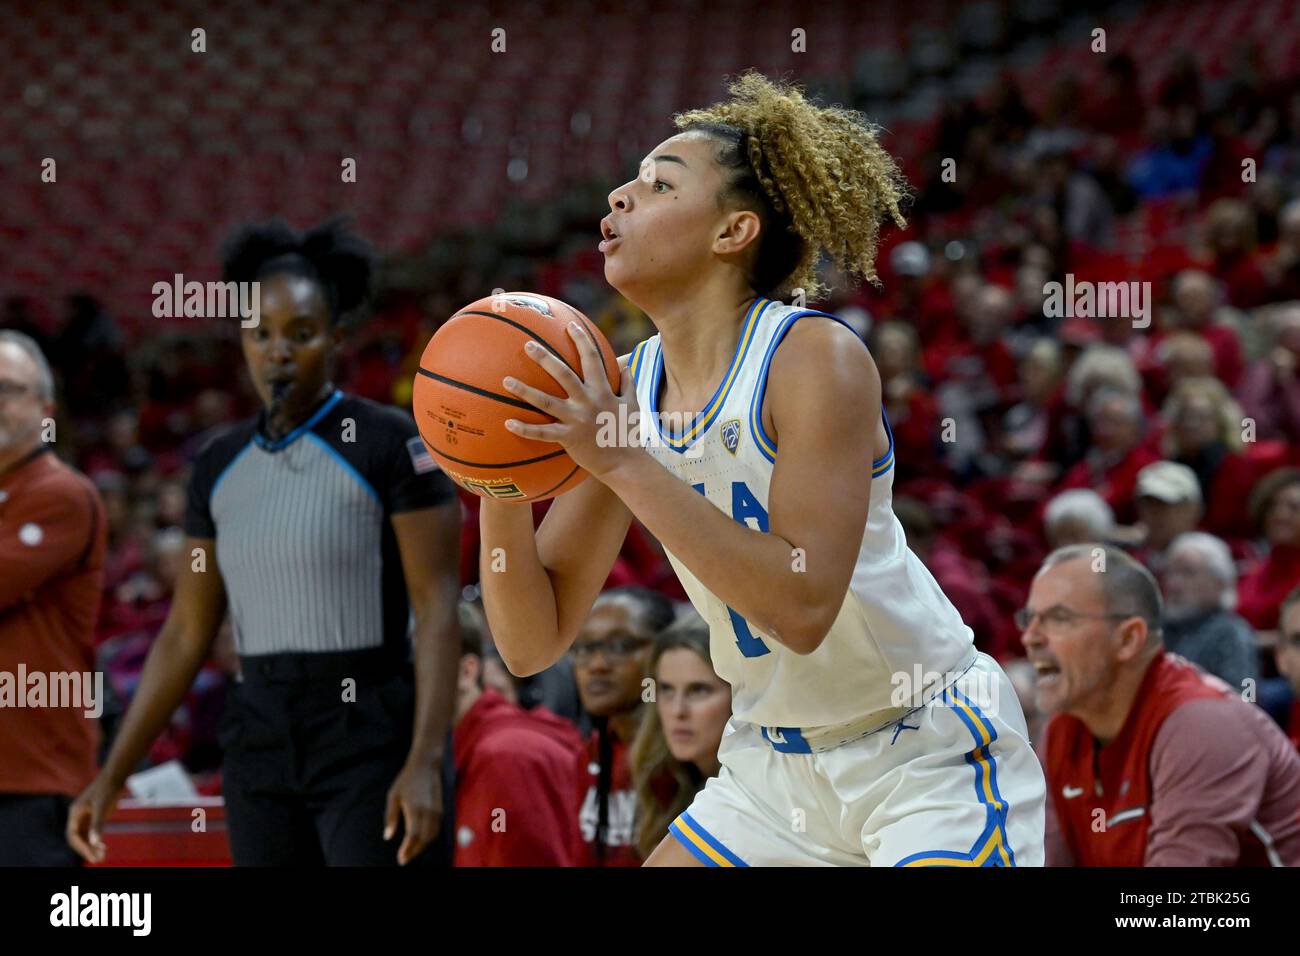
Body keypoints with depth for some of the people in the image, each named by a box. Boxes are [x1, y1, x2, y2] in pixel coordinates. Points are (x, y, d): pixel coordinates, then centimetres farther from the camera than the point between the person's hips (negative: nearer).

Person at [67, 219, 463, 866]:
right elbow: (187, 634, 14)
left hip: (372, 739, -6)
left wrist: (425, 763, -22)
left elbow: (437, 610, -12)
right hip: (262, 741, 6)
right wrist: (112, 776, 10)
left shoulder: (392, 444, -7)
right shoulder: (219, 466, 10)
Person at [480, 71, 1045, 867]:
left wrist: (623, 463, -30)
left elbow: (803, 605, -29)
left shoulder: (817, 357, -19)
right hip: (774, 765, 6)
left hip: (930, 756, -6)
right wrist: (501, 488, -19)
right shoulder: (624, 392, -2)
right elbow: (534, 641, -1)